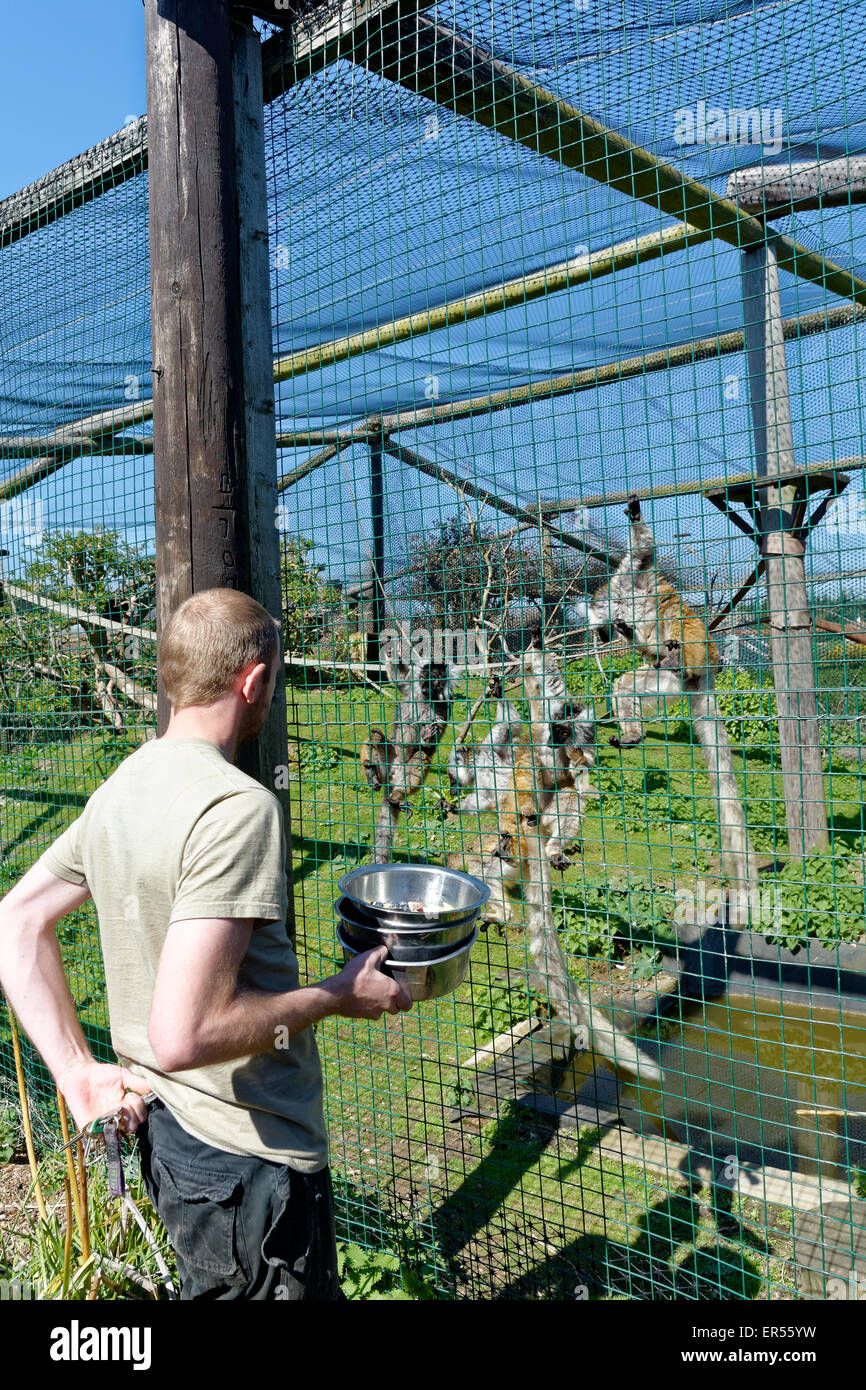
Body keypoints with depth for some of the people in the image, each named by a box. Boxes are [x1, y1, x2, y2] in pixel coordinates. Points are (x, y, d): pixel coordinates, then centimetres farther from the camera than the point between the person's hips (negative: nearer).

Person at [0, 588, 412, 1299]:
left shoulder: (122, 784, 3)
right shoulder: (238, 805, -26)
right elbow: (183, 1035, -31)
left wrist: (78, 1071, 7)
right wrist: (341, 995, -18)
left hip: (162, 1132, 9)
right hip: (248, 1156, -8)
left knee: (209, 1285, 29)